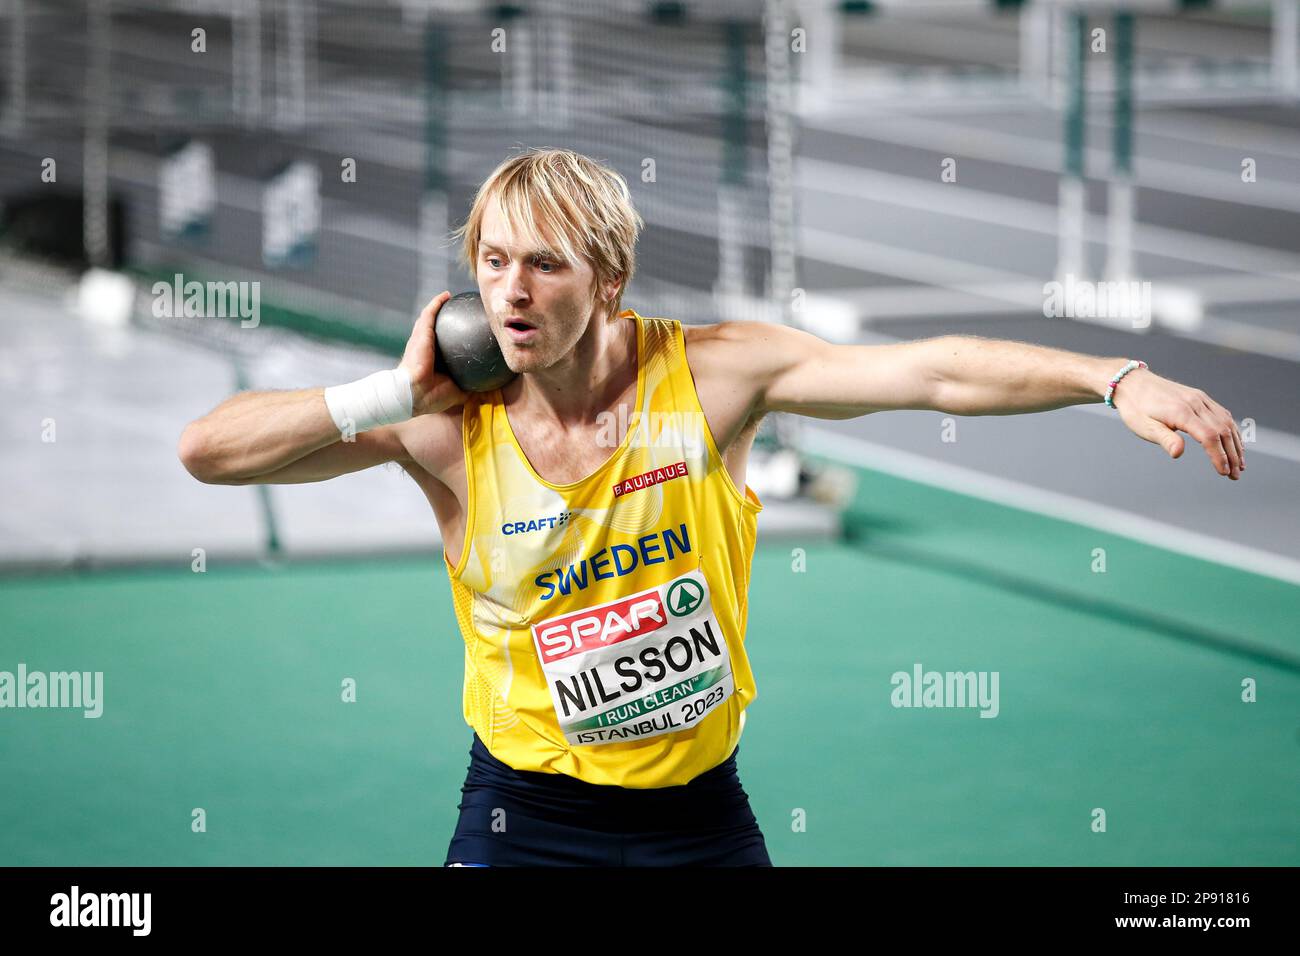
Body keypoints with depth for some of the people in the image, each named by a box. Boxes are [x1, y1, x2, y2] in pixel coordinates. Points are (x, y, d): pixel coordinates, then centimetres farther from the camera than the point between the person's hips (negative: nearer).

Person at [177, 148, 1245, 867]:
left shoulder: (711, 374, -11)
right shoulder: (448, 428, -11)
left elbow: (929, 370, -14)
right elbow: (208, 450, -13)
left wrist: (1118, 379, -23)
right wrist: (394, 392, -19)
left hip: (698, 806, 1)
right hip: (526, 813, -1)